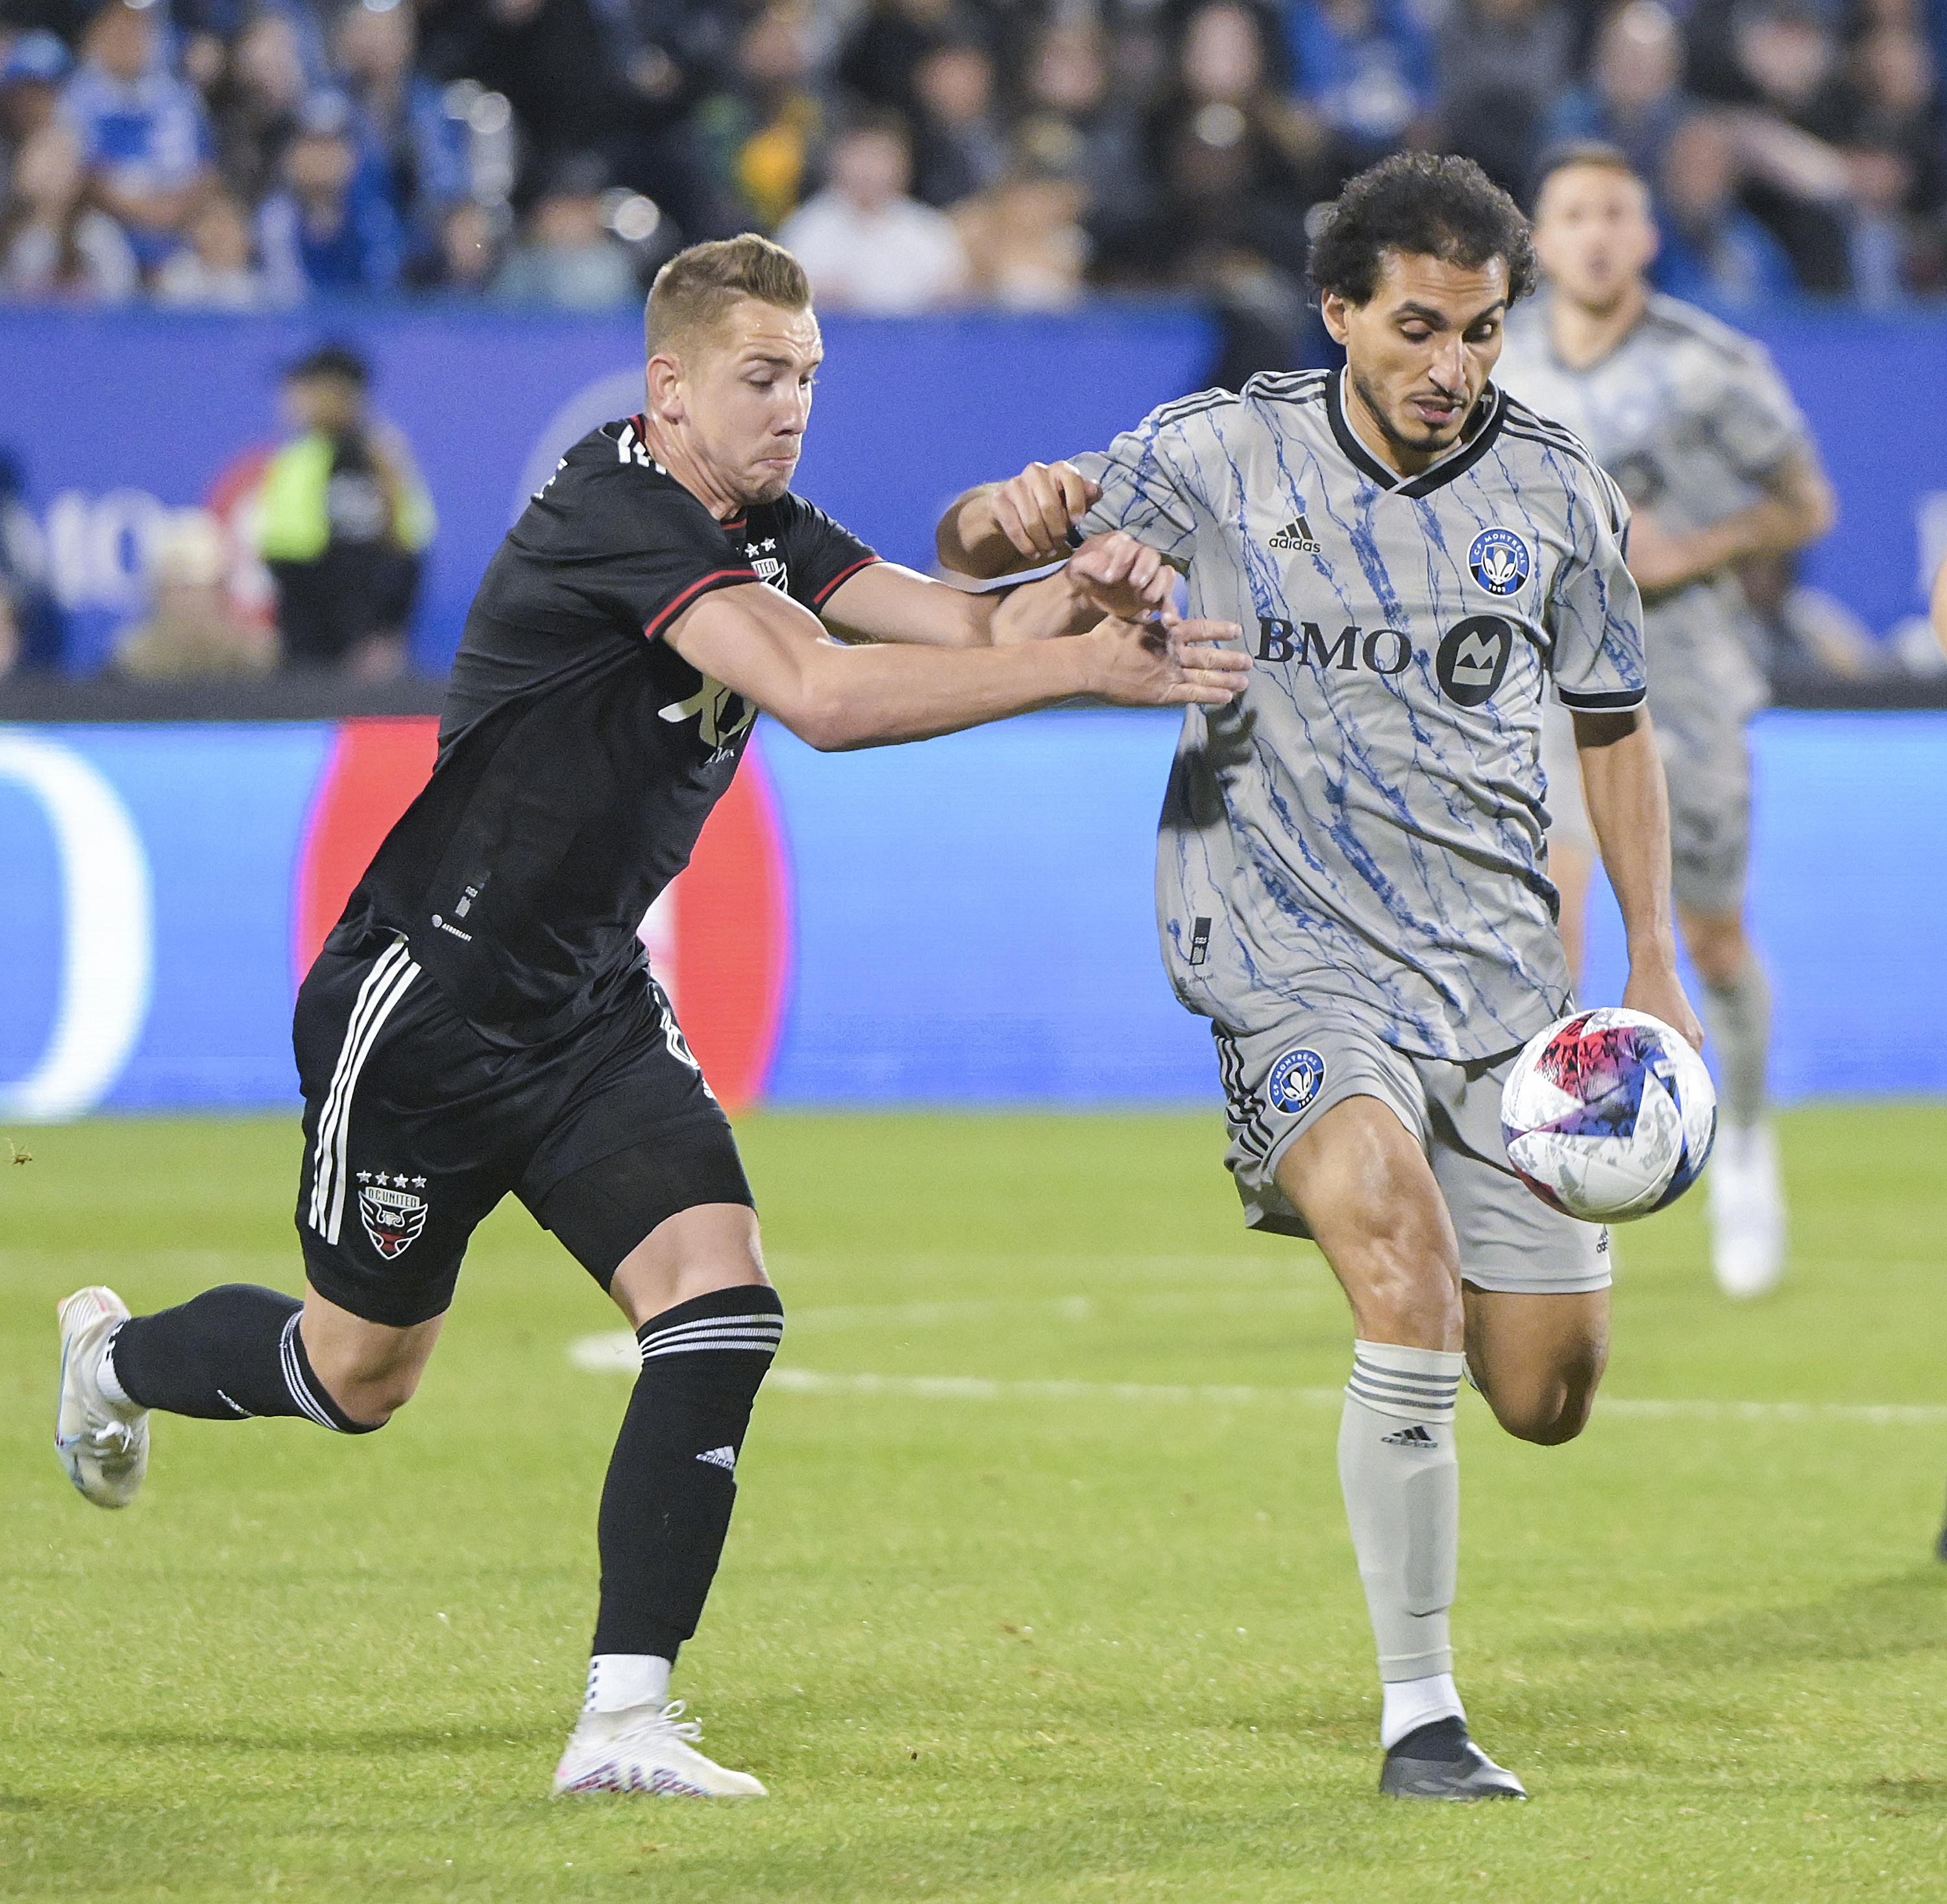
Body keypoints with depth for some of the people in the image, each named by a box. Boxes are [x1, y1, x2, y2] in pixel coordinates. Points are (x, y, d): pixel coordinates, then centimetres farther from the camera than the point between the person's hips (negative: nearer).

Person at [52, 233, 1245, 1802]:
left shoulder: (765, 532, 4)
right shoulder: (615, 513, -24)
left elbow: (964, 626, -6)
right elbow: (826, 697, -35)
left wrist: (1074, 595, -29)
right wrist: (1084, 670, -38)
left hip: (592, 1010, 7)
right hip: (424, 1008, -7)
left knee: (720, 1296, -14)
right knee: (357, 1378, 10)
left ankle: (627, 1719, -12)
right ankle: (116, 1358, 44)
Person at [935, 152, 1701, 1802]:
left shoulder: (1558, 496, 2)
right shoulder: (1227, 457, -4)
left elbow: (1614, 725, 16)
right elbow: (974, 557, 2)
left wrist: (1655, 962, 10)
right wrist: (1011, 515, -23)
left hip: (1501, 968, 3)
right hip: (1294, 958, -3)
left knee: (1546, 1398, 4)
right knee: (1411, 1281, -28)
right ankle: (1419, 1715, -19)